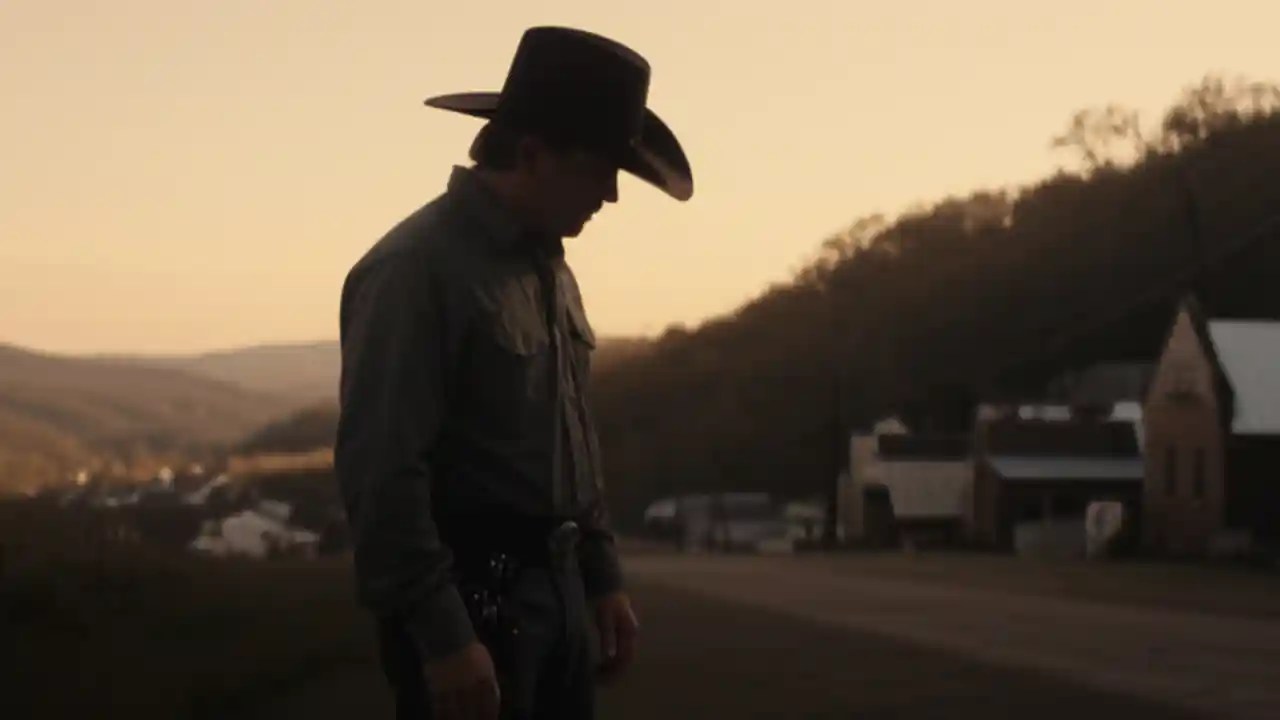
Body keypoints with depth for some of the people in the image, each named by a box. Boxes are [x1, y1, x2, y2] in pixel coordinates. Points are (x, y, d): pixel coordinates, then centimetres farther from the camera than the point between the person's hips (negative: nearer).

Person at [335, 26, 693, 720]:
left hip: (556, 591, 8)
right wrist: (442, 635, -22)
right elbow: (381, 471, -19)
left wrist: (602, 578, 17)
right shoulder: (417, 268, -14)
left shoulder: (549, 267, 14)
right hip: (468, 596, -8)